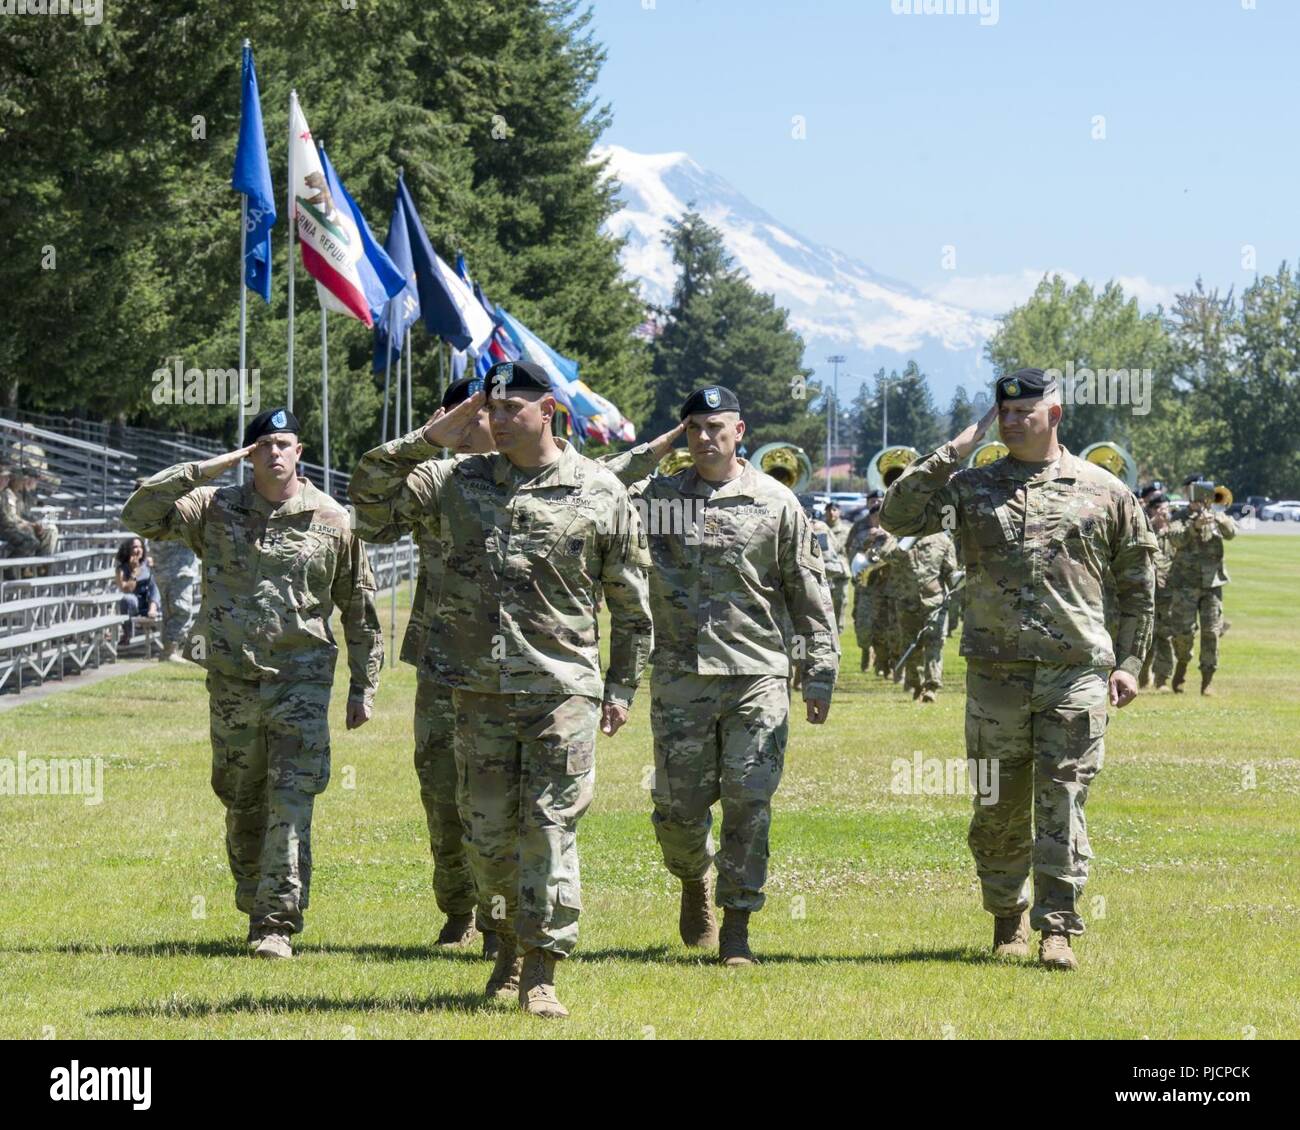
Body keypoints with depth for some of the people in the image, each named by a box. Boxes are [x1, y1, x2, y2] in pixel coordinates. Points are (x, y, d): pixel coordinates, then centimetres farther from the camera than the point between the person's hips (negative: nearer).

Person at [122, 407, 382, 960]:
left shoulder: (332, 521, 1)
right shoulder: (215, 509, 4)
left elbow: (359, 608, 9)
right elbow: (139, 515, -5)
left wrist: (363, 687, 9)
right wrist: (200, 472, -11)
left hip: (302, 680, -2)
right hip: (232, 681, 2)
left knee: (291, 803, -13)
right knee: (242, 805, 11)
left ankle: (277, 924, -13)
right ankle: (256, 907, 29)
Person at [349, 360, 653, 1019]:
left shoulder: (600, 493, 1)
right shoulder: (457, 481, 7)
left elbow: (631, 604, 7)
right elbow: (370, 498, 3)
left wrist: (622, 686, 5)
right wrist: (430, 439, -4)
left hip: (563, 691, -3)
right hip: (479, 691, 3)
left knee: (549, 829, -6)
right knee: (486, 831, 7)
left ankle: (540, 973, -2)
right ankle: (507, 945, 27)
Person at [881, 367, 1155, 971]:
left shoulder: (1105, 491, 6)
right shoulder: (972, 486, 7)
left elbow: (1136, 582, 12)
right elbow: (898, 515, -5)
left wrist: (1128, 662, 7)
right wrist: (955, 450, -6)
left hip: (1076, 672, -2)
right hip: (995, 670, 2)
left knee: (1062, 802, -6)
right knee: (998, 807, 7)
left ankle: (1058, 927, -5)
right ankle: (1008, 917, 23)